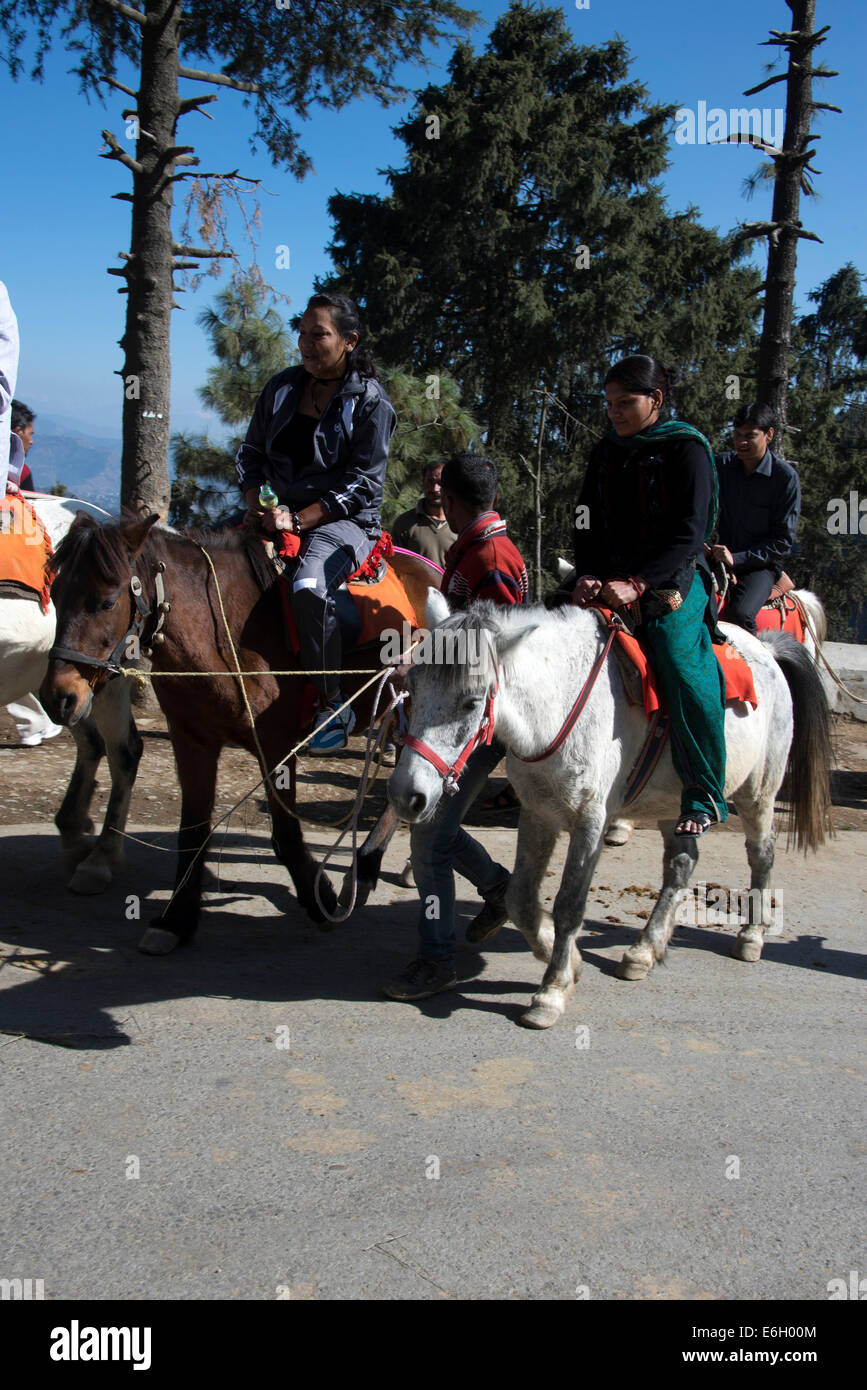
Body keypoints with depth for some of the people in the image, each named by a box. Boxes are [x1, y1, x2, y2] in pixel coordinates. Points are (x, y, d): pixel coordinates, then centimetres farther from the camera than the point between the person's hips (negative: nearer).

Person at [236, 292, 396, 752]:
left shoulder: (369, 401, -7)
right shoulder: (282, 387, 10)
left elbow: (364, 482, -12)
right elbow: (252, 452, 17)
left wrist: (298, 518, -20)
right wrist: (254, 502, -4)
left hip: (344, 522, -6)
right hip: (279, 517, 7)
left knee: (309, 586, -36)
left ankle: (333, 704, -21)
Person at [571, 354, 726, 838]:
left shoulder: (687, 449, -5)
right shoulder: (607, 453, 13)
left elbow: (688, 533, -15)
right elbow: (589, 523, 10)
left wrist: (638, 584, -25)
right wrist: (588, 575, -10)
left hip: (673, 580, -6)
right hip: (612, 579, 7)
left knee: (681, 661, -27)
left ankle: (705, 796, -17)